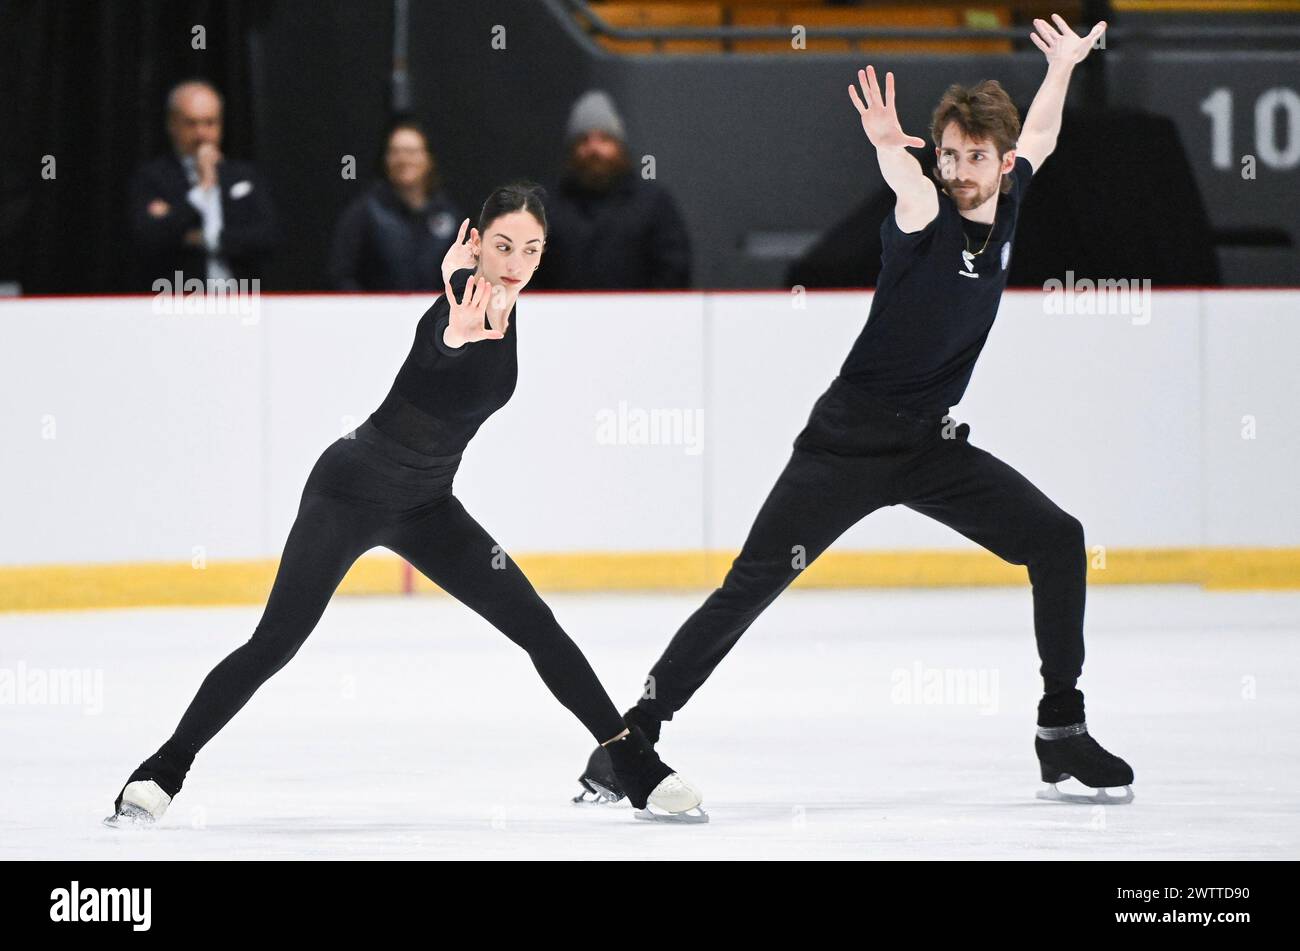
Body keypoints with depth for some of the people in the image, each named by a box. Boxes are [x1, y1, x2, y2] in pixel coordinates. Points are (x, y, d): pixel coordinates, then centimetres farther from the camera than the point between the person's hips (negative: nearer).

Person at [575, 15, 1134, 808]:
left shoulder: (1003, 208, 4)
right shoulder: (928, 218, -15)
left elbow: (1039, 140, 28)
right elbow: (911, 190, -42)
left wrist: (1063, 66, 35)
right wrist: (890, 149, -64)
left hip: (932, 446, 6)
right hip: (849, 440, -6)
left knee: (1057, 541, -4)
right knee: (753, 585, -10)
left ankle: (1063, 733, 4)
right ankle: (637, 733, -4)